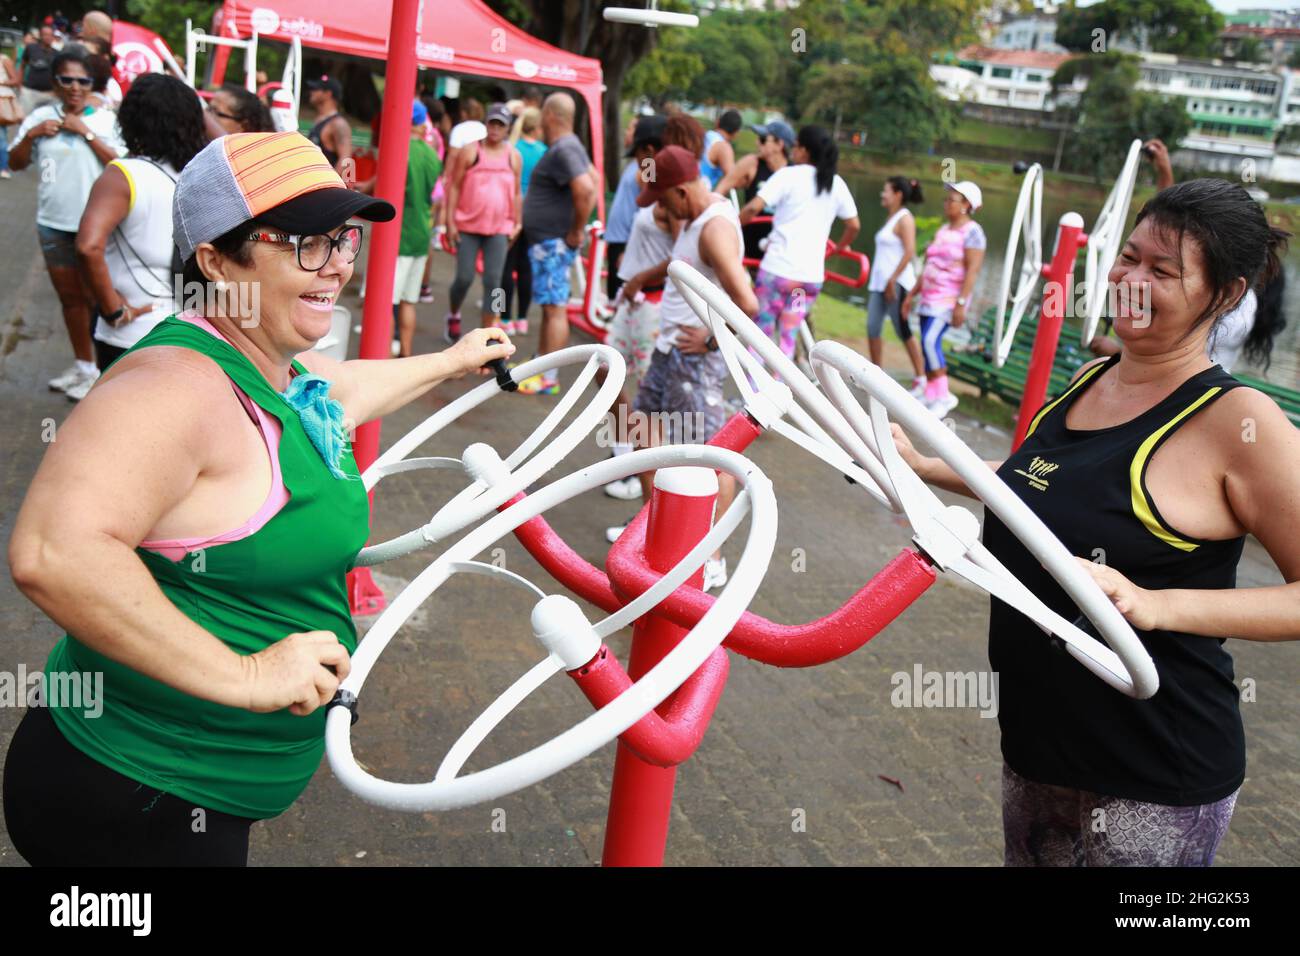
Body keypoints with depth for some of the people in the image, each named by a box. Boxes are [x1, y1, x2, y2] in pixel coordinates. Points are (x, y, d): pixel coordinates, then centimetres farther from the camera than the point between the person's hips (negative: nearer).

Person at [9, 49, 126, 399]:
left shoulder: (106, 120, -6)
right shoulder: (40, 117, 2)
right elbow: (16, 163, 4)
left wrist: (85, 132, -19)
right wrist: (31, 135, -12)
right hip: (53, 223, 4)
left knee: (94, 297, 1)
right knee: (69, 296, 14)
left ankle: (100, 371, 9)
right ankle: (82, 366, 26)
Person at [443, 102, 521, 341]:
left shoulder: (514, 156, 6)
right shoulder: (470, 151, -1)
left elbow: (516, 193, 12)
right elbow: (455, 186, -1)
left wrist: (517, 223, 6)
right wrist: (450, 222, -6)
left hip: (499, 229, 2)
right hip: (468, 226, -1)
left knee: (493, 281, -4)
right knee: (464, 278, -2)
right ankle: (453, 316, 27)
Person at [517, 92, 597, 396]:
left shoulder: (563, 150, -18)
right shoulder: (568, 145, 13)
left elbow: (586, 188, -32)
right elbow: (593, 178, 24)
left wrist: (577, 231, -21)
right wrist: (578, 225, 17)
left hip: (553, 242, -11)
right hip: (546, 240, 11)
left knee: (555, 308, -7)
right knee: (550, 306, 17)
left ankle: (549, 377, -3)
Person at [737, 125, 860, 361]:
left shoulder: (788, 175, -6)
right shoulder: (837, 184, 10)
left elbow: (753, 208, -16)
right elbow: (854, 225, 14)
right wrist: (840, 247, 32)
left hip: (778, 268, -4)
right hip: (812, 275, 4)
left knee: (760, 332, 5)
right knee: (788, 336, 11)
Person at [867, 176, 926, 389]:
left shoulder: (904, 219, -9)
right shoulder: (890, 217, 17)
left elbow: (909, 252, -18)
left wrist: (892, 280, -21)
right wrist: (877, 280, 17)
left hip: (896, 283, -8)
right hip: (879, 281, 8)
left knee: (903, 331, -4)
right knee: (872, 328, 2)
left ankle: (920, 377, 6)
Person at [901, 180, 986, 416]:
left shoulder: (971, 232, -8)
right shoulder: (943, 230, 16)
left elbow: (973, 271, -15)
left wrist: (961, 304, -23)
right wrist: (912, 294, 18)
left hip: (949, 298, -8)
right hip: (929, 296, 8)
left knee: (930, 341, -20)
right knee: (929, 344, 6)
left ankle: (943, 396, -12)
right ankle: (931, 396, 13)